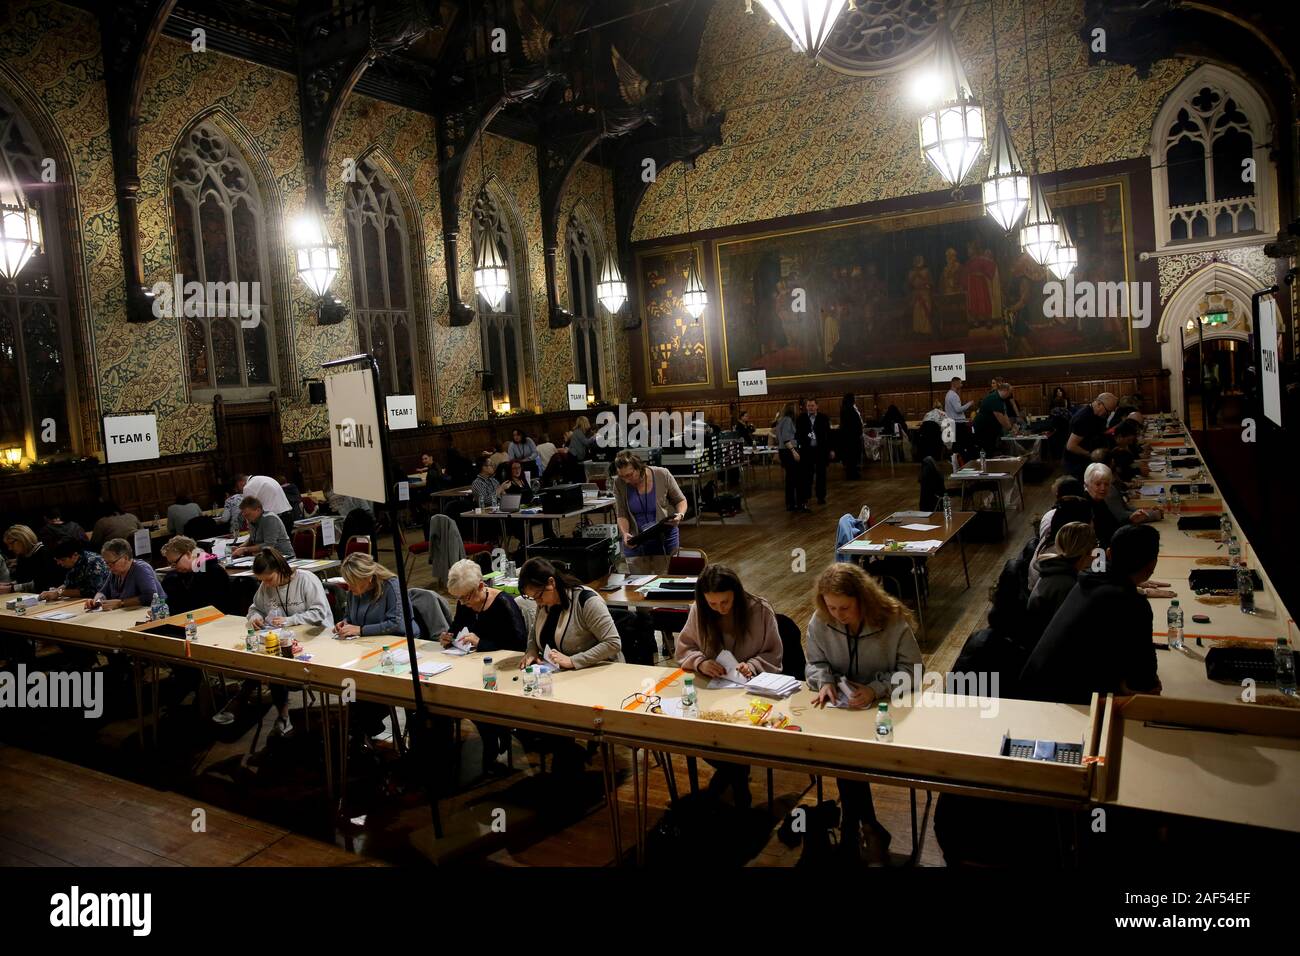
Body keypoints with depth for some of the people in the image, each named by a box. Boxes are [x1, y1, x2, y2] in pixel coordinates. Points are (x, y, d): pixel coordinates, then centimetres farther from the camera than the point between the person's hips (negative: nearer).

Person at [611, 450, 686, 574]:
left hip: (665, 540, -1)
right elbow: (621, 515, -3)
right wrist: (625, 533, -21)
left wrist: (680, 515, -20)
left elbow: (681, 500, 0)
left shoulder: (662, 475, -12)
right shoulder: (619, 484, -9)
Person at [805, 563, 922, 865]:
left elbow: (911, 669, -12)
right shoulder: (820, 621, -8)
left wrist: (876, 689, -28)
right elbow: (815, 663, 5)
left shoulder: (893, 620, -17)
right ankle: (869, 828, -7)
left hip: (885, 705, -3)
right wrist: (825, 682, -18)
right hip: (841, 705, 3)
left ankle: (854, 828, 0)